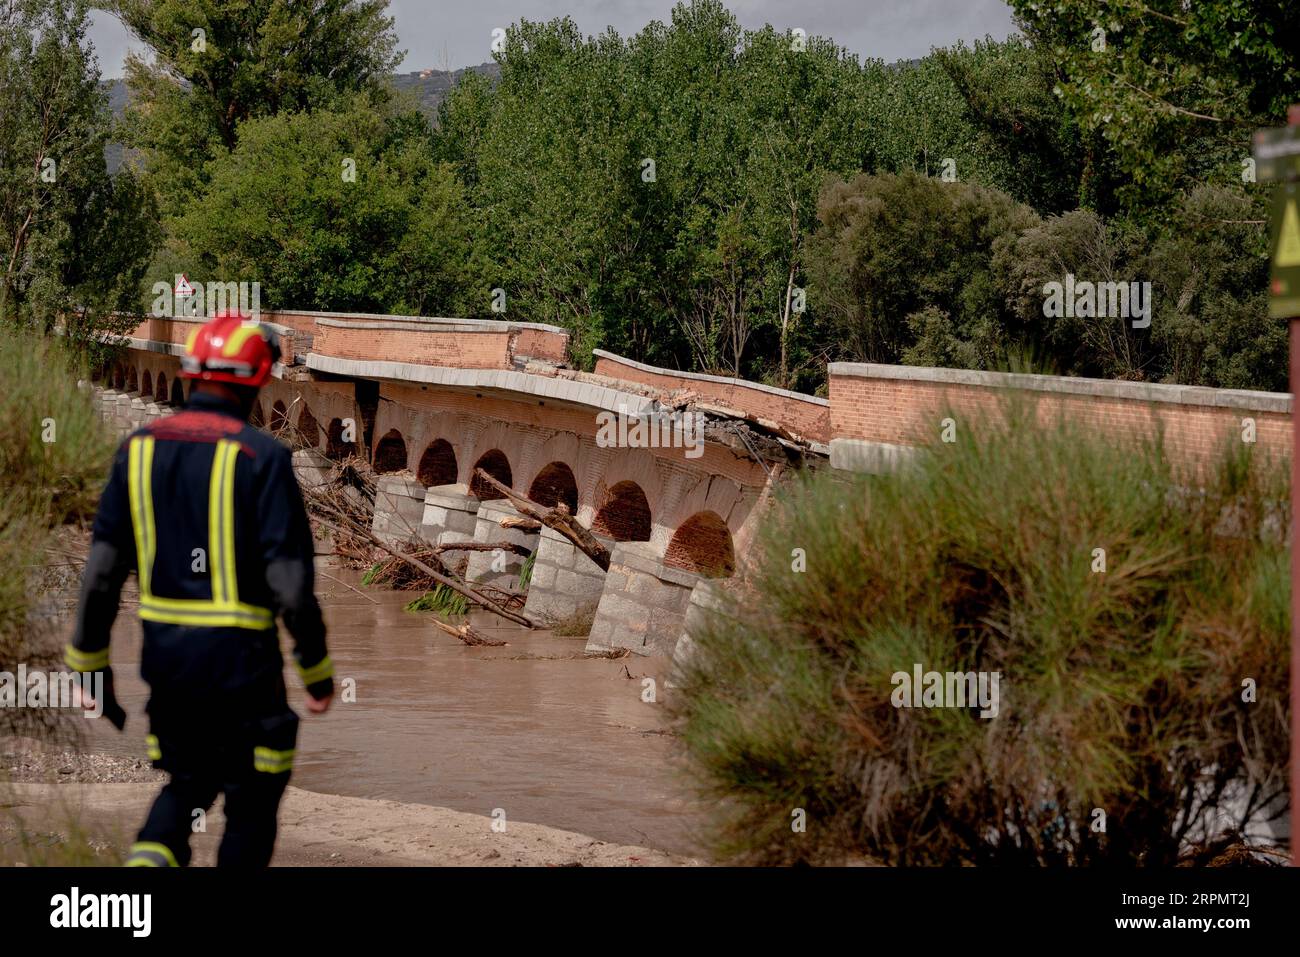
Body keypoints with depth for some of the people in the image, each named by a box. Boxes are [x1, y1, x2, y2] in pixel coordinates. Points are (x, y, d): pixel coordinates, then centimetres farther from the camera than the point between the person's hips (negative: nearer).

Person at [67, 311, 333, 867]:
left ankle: (149, 859, -6)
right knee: (252, 801, 11)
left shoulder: (139, 448, 3)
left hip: (163, 653, 5)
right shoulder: (262, 457, -12)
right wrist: (316, 671, -4)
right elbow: (289, 580, -15)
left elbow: (102, 568, 3)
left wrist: (89, 664, 11)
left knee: (187, 782, 21)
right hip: (239, 656, -5)